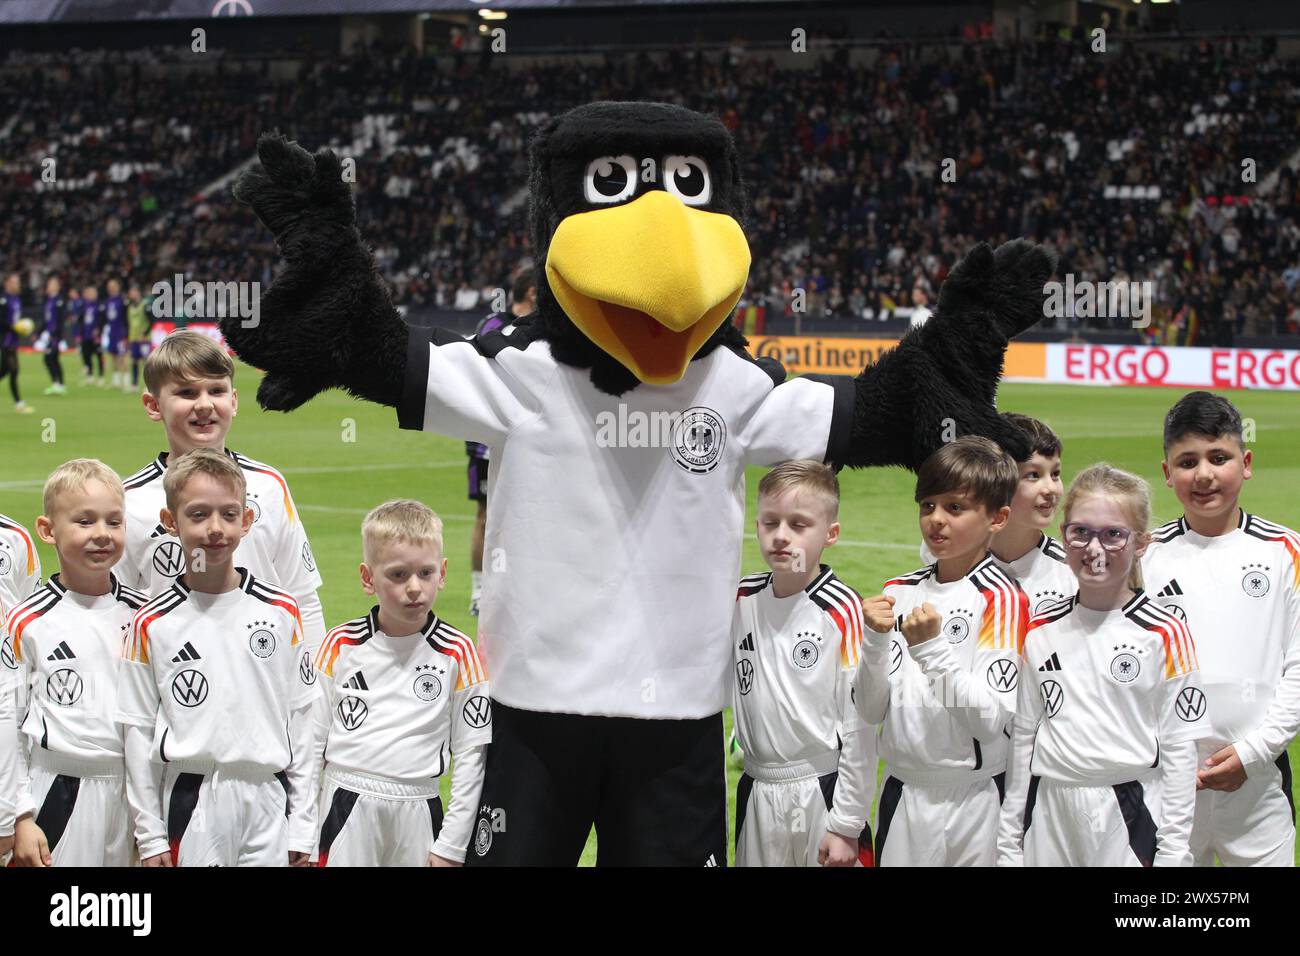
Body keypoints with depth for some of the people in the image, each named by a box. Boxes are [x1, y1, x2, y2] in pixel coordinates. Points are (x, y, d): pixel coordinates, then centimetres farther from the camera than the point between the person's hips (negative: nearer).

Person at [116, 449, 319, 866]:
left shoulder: (282, 612, 4)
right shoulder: (152, 624, 0)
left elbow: (301, 719, 6)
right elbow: (138, 730, 2)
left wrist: (302, 828, 4)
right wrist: (150, 836, 1)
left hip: (268, 800, 1)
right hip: (190, 803, -1)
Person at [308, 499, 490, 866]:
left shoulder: (457, 653, -2)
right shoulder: (341, 645, 2)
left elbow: (471, 756, 1)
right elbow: (311, 740, 8)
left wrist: (451, 846, -2)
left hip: (418, 816, 0)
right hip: (346, 812, 1)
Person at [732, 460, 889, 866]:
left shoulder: (843, 612, -12)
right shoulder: (740, 600, 2)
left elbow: (859, 726, -11)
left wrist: (847, 825, -10)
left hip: (823, 791, -4)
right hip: (756, 793, 4)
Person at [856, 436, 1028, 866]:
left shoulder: (1001, 599, -8)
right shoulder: (899, 592, 6)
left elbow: (991, 721, -16)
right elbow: (871, 710, 3)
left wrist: (932, 649, -23)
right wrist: (876, 641, -13)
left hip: (972, 800, -4)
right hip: (900, 794, 4)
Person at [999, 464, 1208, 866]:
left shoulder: (1164, 634, -5)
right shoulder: (1041, 632, 7)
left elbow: (1179, 750, -4)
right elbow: (1023, 738, 11)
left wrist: (1173, 852, -7)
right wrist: (1009, 842, 10)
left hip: (1131, 817, -3)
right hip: (1049, 817, 3)